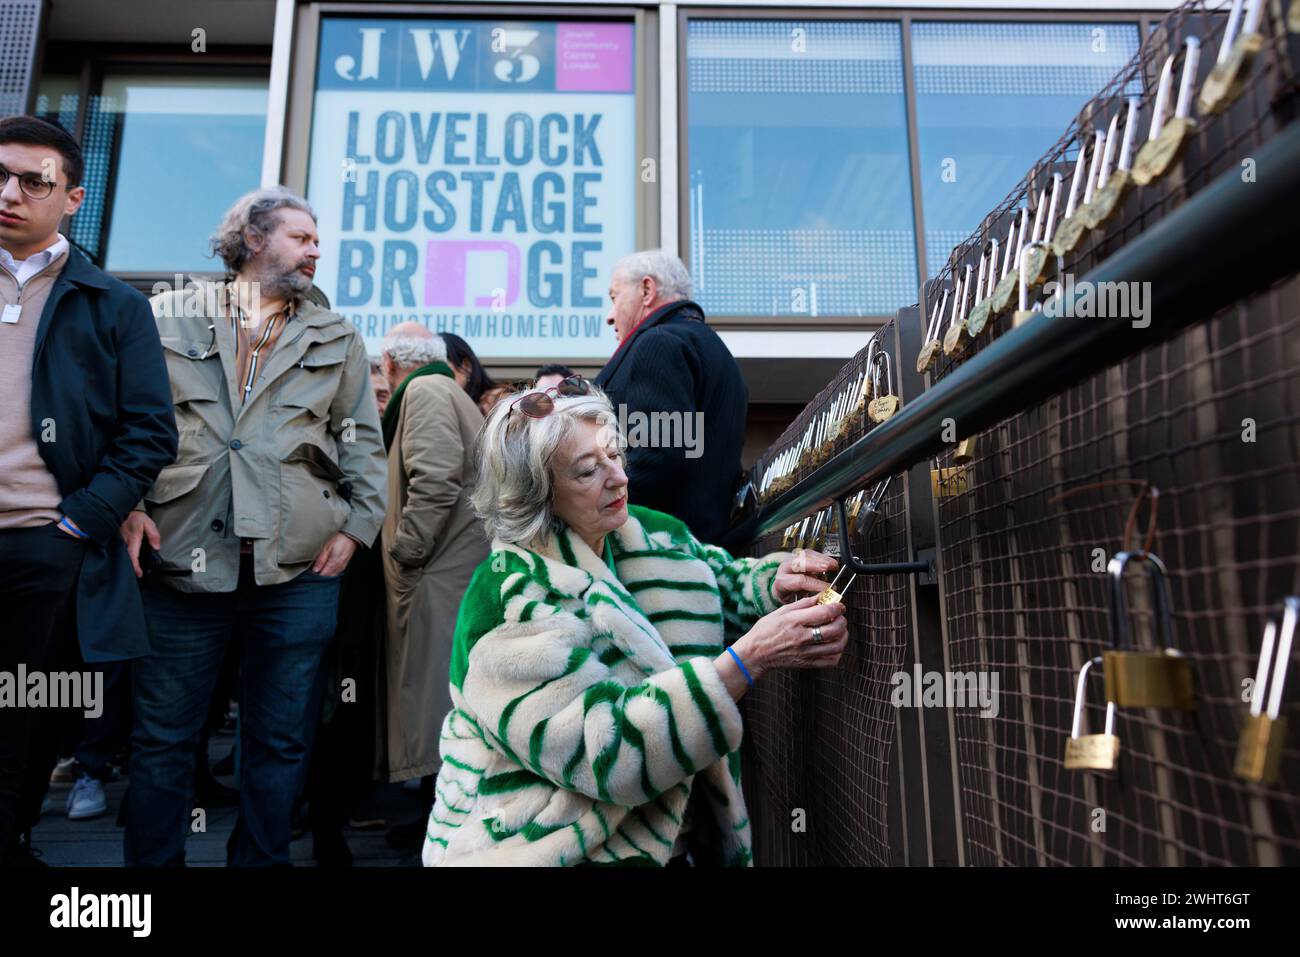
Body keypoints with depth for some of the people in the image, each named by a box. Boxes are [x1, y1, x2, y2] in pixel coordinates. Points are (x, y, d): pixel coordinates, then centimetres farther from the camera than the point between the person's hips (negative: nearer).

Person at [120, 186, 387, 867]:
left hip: (298, 574, 1)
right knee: (162, 738, 9)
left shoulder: (336, 339, 12)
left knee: (280, 741, 10)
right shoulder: (168, 318, 8)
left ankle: (260, 859, 27)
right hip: (182, 564, 0)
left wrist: (356, 525, 0)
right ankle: (151, 861, 28)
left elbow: (363, 440, 10)